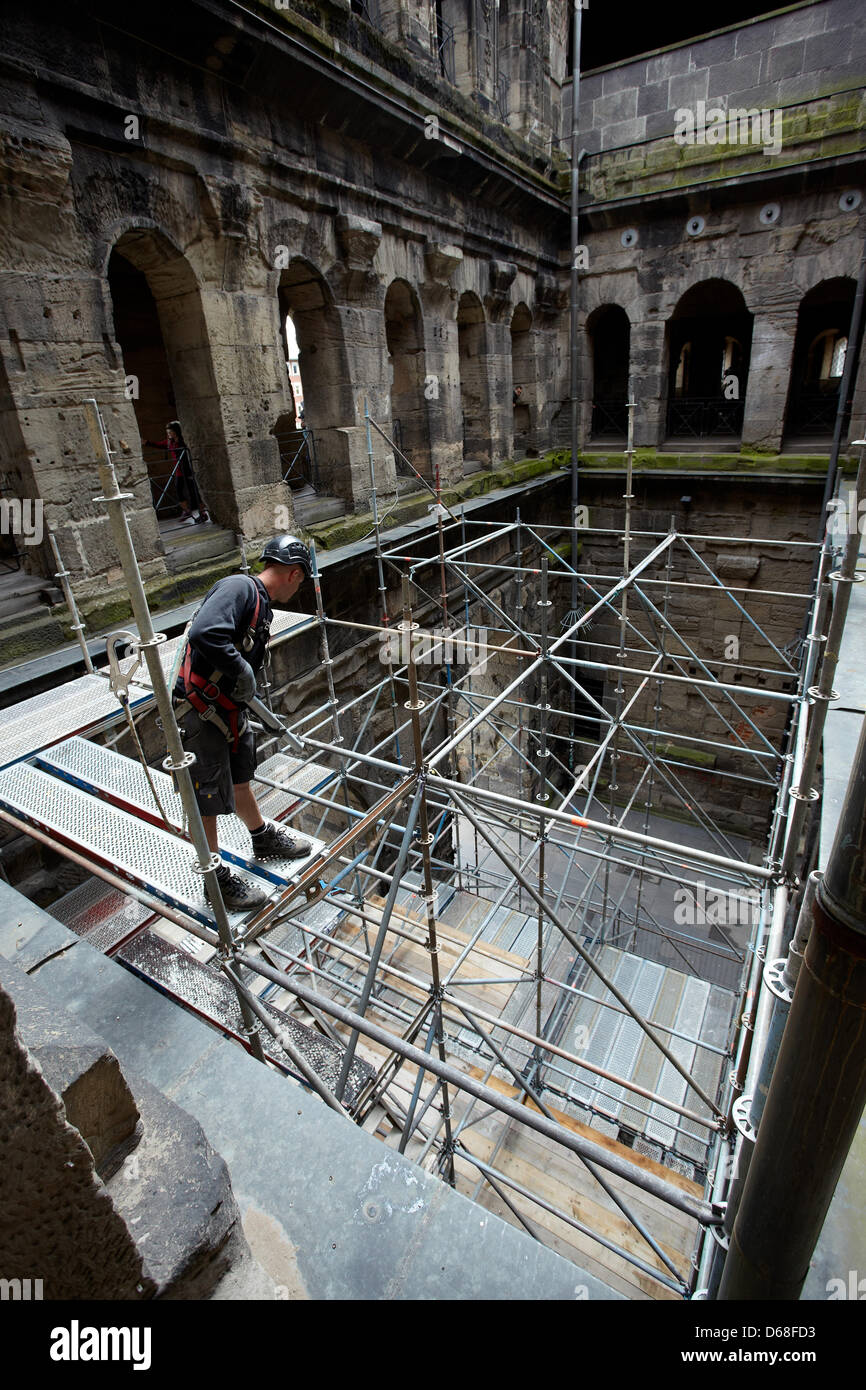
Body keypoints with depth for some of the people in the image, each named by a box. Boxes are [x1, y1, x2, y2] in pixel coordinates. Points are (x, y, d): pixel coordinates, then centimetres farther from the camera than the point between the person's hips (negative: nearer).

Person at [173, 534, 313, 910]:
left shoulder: (260, 604, 12)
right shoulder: (238, 587, -19)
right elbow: (203, 634, -36)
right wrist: (242, 672, -23)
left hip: (230, 708, 10)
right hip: (201, 714, -10)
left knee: (240, 779, 27)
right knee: (207, 801, 6)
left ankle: (264, 839, 47)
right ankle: (217, 879, 23)